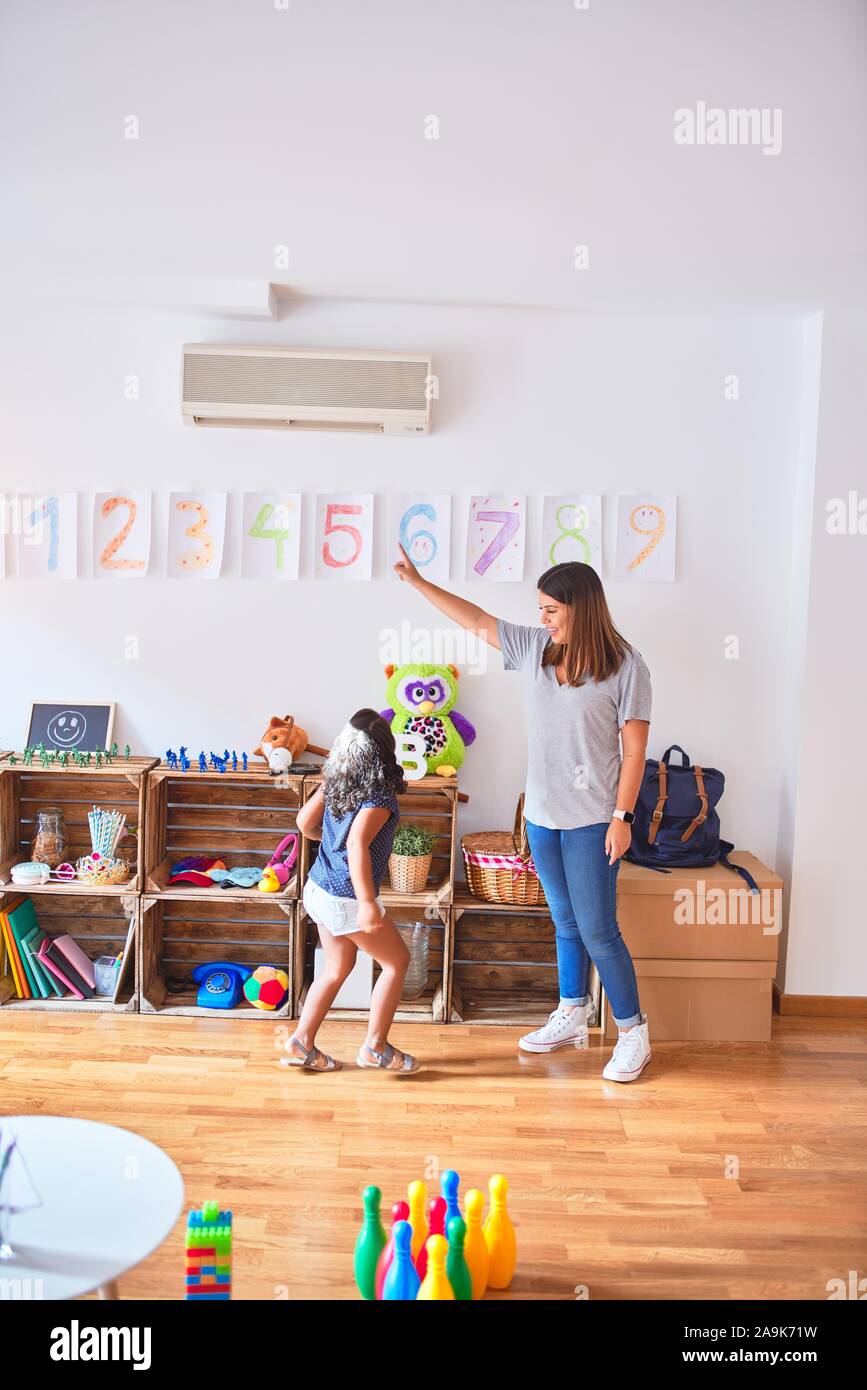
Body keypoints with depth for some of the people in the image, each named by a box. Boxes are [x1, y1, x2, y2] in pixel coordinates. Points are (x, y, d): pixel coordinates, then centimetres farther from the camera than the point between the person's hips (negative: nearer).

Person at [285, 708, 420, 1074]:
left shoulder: (335, 781, 1)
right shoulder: (380, 794, -21)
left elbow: (305, 822, 8)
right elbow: (357, 845, -31)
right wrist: (368, 903, -32)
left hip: (320, 889, 8)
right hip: (347, 898, -8)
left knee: (337, 967, 21)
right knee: (396, 961, 10)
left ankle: (302, 1043, 22)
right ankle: (375, 1046, 15)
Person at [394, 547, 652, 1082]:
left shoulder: (626, 665, -12)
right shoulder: (535, 647, 3)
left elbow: (634, 748, -11)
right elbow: (475, 619, 12)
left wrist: (622, 816, -13)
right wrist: (417, 581, 11)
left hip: (593, 820, -5)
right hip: (542, 815, 6)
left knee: (597, 929, -2)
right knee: (566, 923, 18)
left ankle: (634, 1032, 14)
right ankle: (571, 1018, 33)